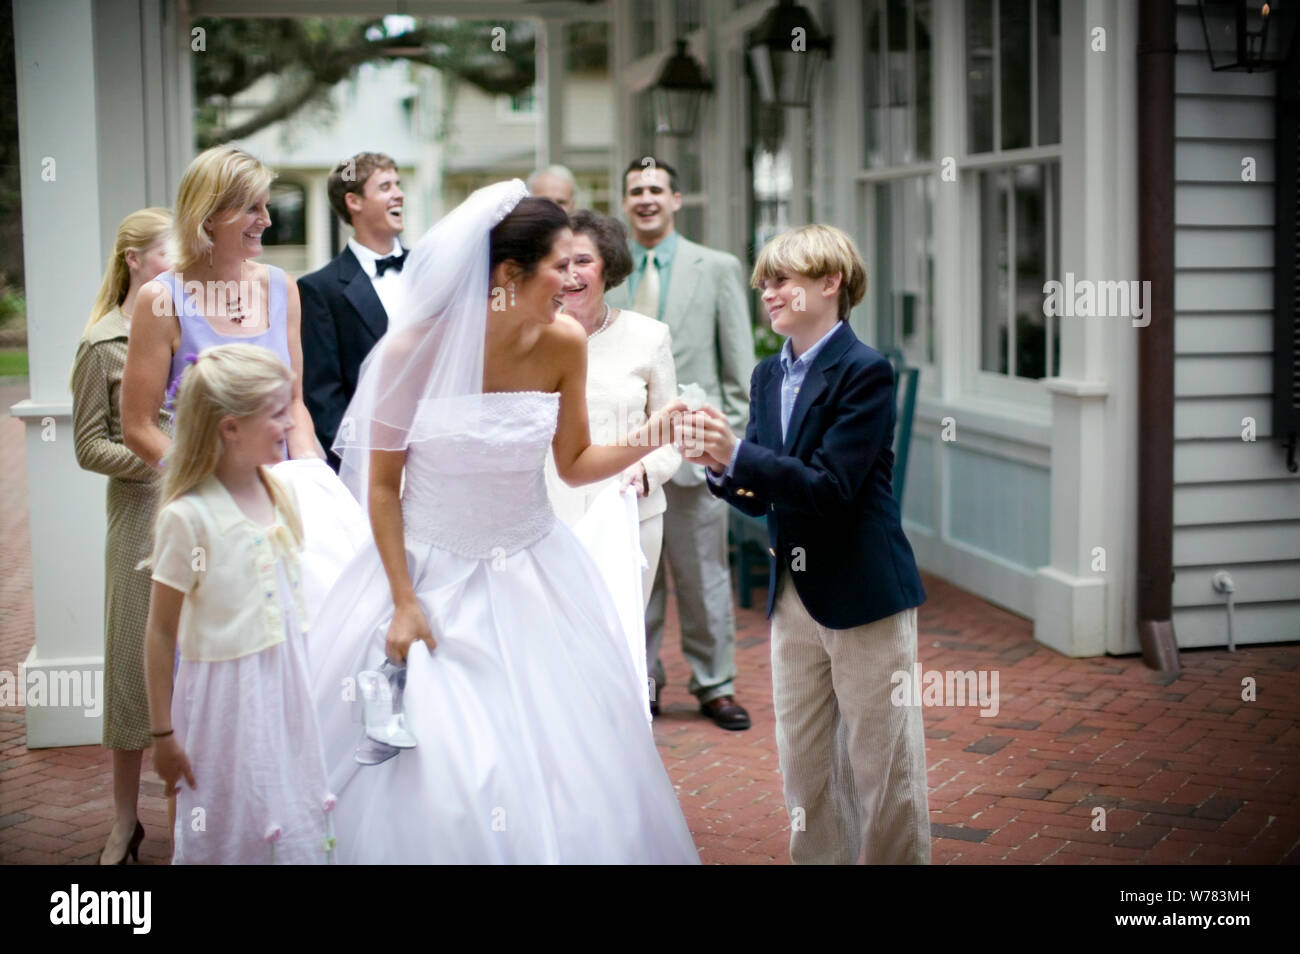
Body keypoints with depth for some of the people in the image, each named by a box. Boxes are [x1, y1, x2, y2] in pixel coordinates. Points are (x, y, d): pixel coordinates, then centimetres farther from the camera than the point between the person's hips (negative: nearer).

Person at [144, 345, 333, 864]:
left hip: (286, 682, 6)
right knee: (233, 835, 6)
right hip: (226, 692, -6)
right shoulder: (188, 516, -18)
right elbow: (161, 634, -12)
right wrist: (163, 733, -7)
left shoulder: (281, 491, 1)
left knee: (296, 830, 13)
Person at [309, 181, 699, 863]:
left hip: (530, 577, 3)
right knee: (422, 775, -1)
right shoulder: (413, 351, -15)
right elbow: (382, 486, -8)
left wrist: (645, 440, -13)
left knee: (555, 768, 5)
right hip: (428, 573, -3)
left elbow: (573, 464, 5)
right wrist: (403, 602, -10)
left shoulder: (564, 345, -7)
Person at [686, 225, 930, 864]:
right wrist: (719, 465, -12)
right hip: (793, 595, 7)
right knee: (803, 766, 15)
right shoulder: (768, 376, 8)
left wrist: (737, 454, -26)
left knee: (881, 764, 4)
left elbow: (831, 487, -22)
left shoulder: (865, 372, -13)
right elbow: (762, 499, 8)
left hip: (863, 595, -7)